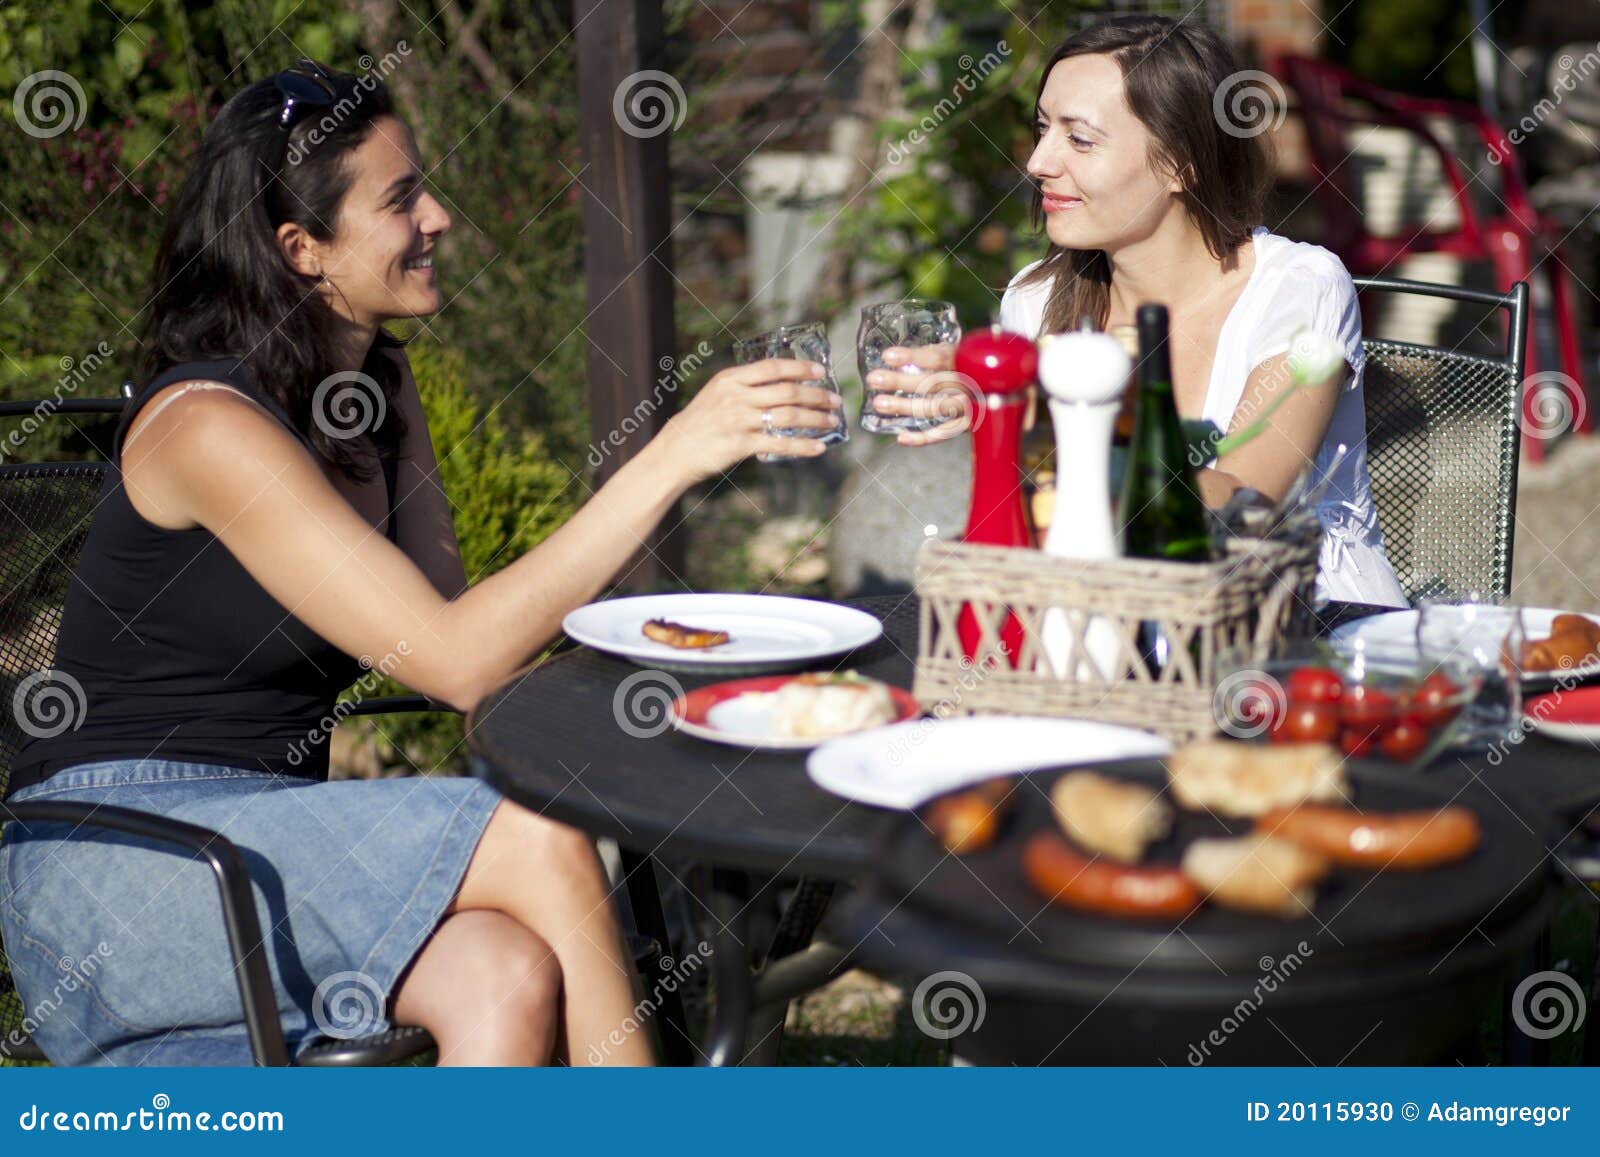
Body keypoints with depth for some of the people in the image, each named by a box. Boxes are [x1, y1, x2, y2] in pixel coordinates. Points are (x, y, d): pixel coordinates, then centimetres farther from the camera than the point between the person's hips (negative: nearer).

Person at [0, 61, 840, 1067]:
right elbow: (457, 662, -25)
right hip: (113, 863, -7)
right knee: (539, 843, -24)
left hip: (269, 851, 7)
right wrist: (669, 461, -27)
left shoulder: (379, 391, 9)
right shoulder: (209, 425, -18)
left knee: (509, 978, -24)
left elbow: (457, 624, 5)